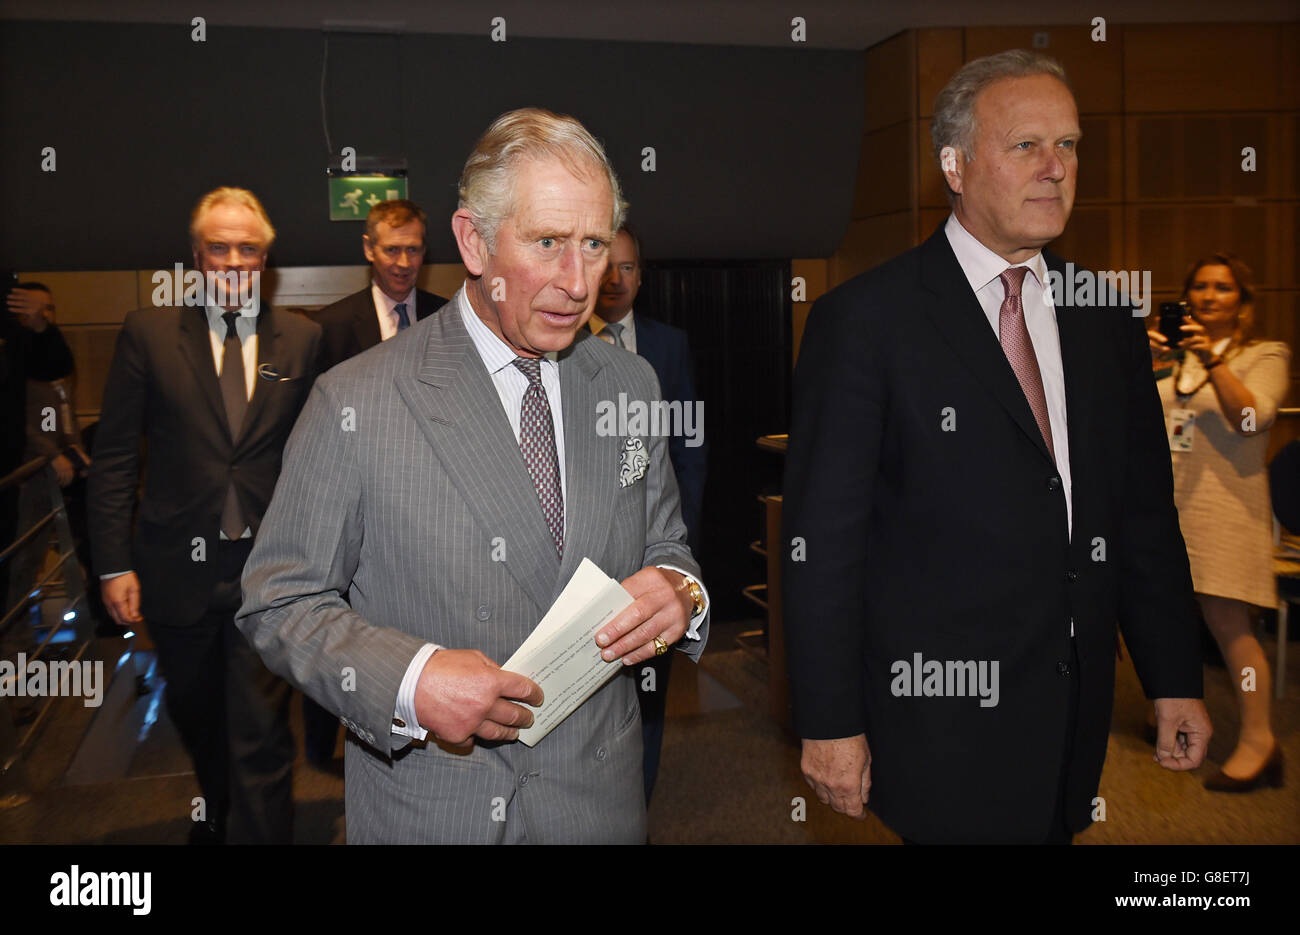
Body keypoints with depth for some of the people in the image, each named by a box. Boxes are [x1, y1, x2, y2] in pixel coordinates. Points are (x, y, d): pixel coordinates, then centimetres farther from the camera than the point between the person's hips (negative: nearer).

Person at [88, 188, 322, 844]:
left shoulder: (301, 339, 1)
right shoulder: (148, 333, -1)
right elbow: (114, 456, -1)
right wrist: (114, 563, -5)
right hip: (178, 568, 2)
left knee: (261, 736, -2)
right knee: (196, 718, 22)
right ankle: (215, 813, 49)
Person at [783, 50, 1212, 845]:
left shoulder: (1105, 318, 8)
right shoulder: (863, 320, -10)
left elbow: (1146, 514, 12)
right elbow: (822, 539, -12)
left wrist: (1176, 682, 11)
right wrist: (830, 722, -12)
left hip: (1076, 719, 6)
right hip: (939, 722, -5)